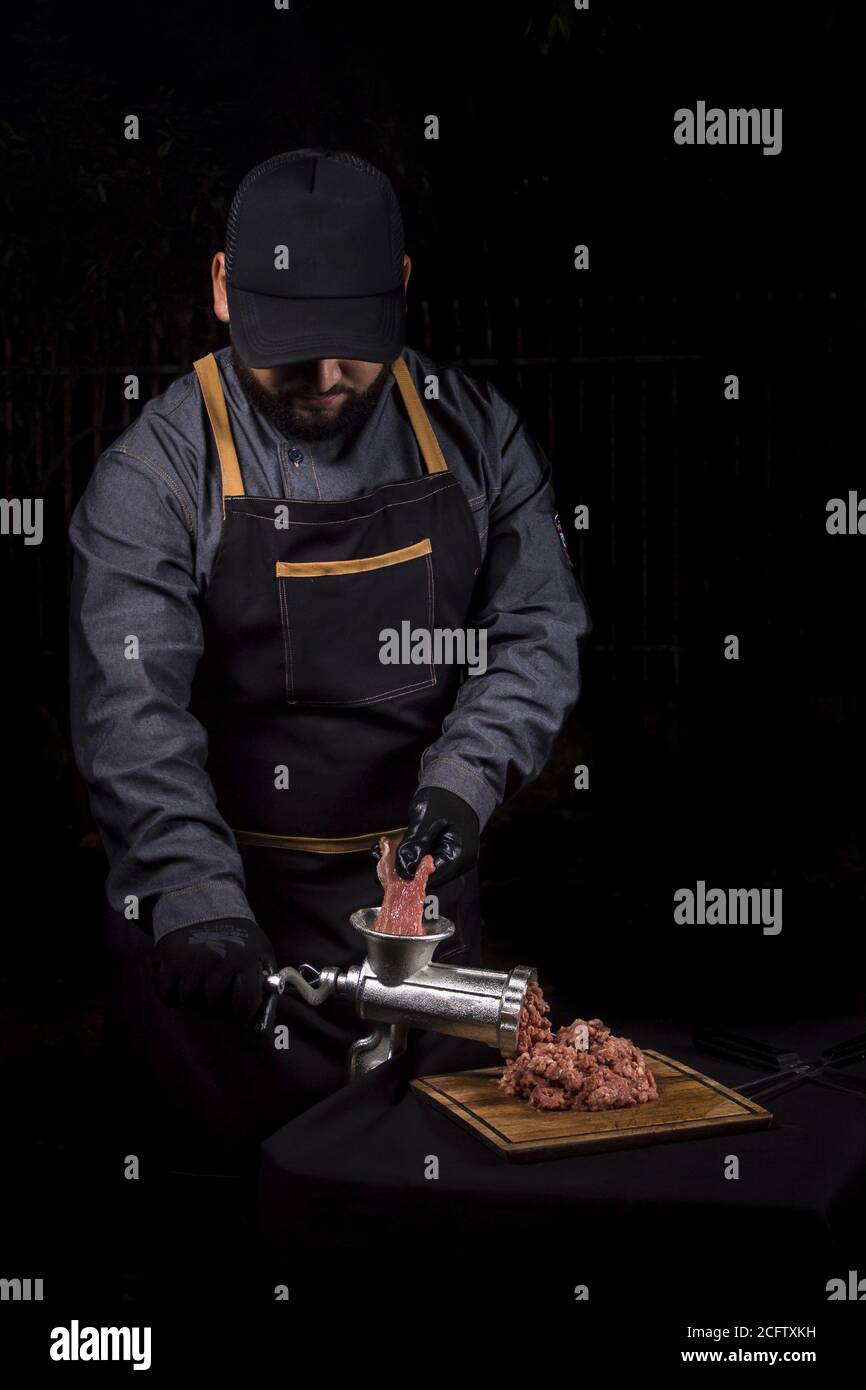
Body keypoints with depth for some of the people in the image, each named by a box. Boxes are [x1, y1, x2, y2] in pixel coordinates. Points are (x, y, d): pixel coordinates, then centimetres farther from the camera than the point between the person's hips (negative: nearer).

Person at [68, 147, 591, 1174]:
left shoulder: (474, 432, 1)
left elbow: (539, 627, 1)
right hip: (229, 907, -3)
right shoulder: (156, 475, -12)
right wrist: (199, 900, -34)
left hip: (422, 892, 4)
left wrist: (465, 777, -17)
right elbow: (132, 715, -20)